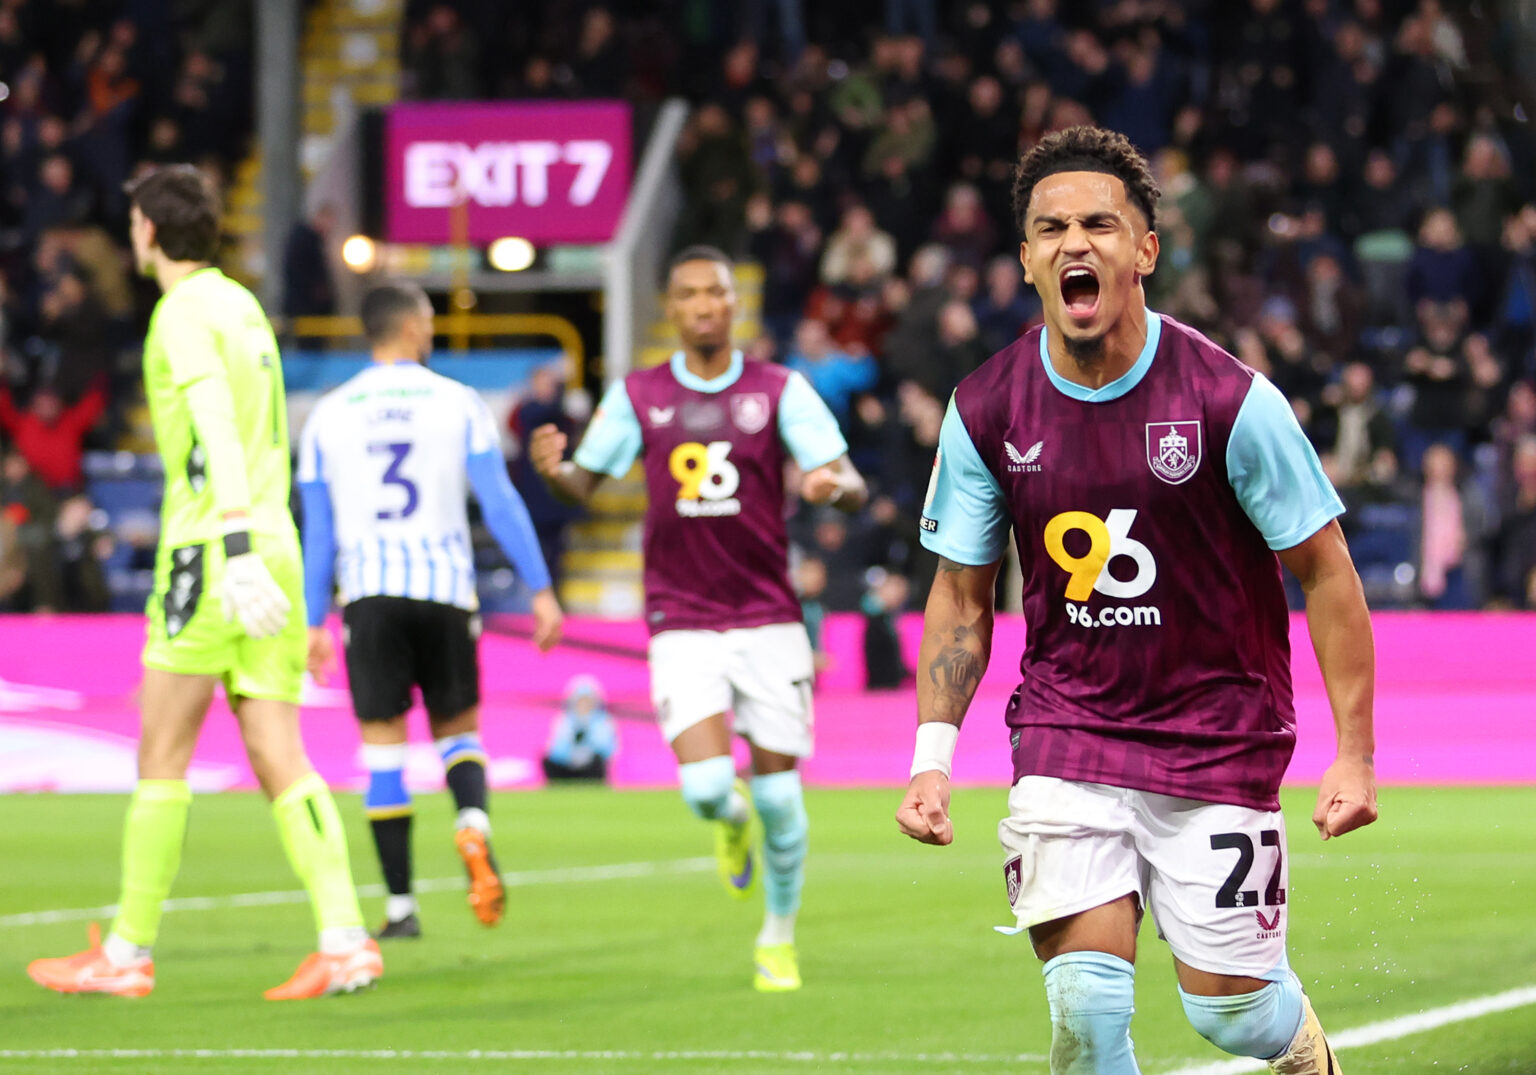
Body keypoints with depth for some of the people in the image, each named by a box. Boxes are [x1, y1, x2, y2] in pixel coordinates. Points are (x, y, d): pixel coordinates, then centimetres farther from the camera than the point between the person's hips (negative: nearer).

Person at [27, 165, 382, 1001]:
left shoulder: (184, 314, -7)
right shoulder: (245, 307, 20)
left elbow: (217, 430, -20)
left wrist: (236, 548, -28)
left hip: (212, 549, -7)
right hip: (274, 547, 8)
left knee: (162, 756, 1)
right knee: (280, 762, 2)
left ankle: (127, 954, 6)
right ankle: (345, 941, -12)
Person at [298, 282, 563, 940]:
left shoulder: (328, 415, 7)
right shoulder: (458, 404, 3)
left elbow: (318, 532, 7)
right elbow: (499, 502, -3)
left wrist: (314, 623, 12)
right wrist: (541, 590, -1)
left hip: (369, 592, 0)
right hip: (444, 588, 0)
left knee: (383, 744, 2)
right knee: (456, 727, 15)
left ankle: (400, 906, 0)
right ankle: (473, 823, -16)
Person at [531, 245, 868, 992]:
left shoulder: (779, 391, 1)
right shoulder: (637, 396, 5)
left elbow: (851, 486, -4)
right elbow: (584, 482, 11)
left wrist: (833, 485, -29)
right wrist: (553, 469, -13)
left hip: (767, 617, 0)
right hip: (682, 624, 0)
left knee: (778, 792, 0)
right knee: (705, 786, -17)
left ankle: (780, 937, 23)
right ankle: (730, 821, 22)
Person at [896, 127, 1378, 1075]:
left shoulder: (1230, 400, -14)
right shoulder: (985, 412, -5)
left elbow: (1325, 571, -6)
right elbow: (962, 594, 7)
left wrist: (1355, 754, -9)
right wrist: (933, 754, -3)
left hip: (1217, 734, -2)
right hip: (1065, 731, 2)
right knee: (1087, 998, -14)